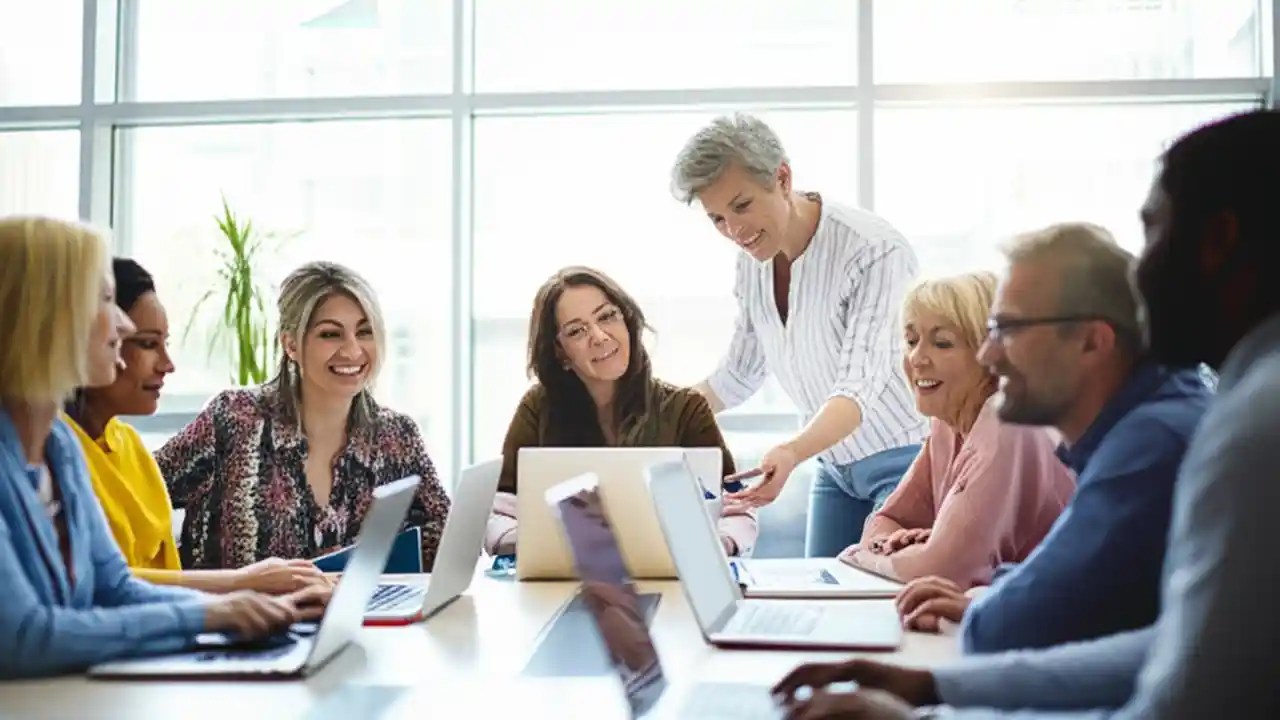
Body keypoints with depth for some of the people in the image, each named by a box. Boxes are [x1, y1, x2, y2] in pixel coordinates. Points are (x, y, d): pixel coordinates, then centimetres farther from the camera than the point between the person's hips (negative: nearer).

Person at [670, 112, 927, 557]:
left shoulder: (875, 252, -22)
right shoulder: (754, 259, -1)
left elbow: (858, 387, -30)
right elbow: (739, 375, 10)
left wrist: (791, 454, -47)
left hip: (906, 458, -6)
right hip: (834, 466, 6)